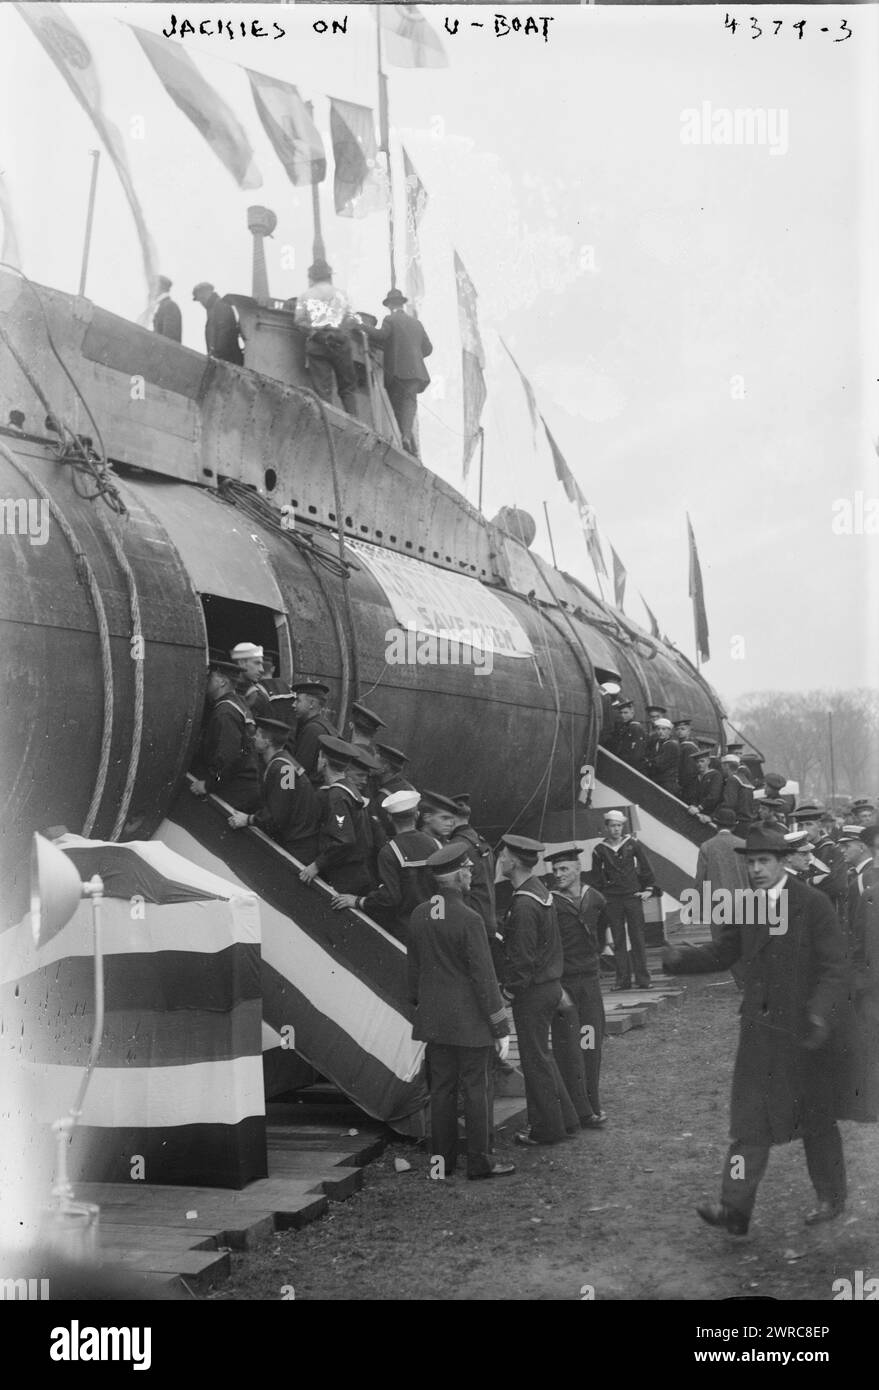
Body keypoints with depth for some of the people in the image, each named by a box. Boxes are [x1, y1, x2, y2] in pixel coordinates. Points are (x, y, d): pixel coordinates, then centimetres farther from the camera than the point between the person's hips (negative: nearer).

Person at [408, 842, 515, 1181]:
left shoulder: (419, 914, 3)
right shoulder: (467, 919, -18)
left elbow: (413, 968, 12)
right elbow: (484, 977, -15)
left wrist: (418, 1007, 23)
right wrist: (501, 1028, -9)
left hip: (434, 1020, 6)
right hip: (469, 1021, -6)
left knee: (441, 1089, 12)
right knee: (476, 1090, 3)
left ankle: (442, 1161, 18)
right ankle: (480, 1162, 9)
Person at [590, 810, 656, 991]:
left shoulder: (632, 844, 2)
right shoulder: (600, 849, 2)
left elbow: (646, 867, 8)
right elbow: (596, 876, 10)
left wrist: (648, 888, 3)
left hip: (632, 896, -1)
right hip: (612, 899, 1)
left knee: (637, 938, -1)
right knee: (618, 940, 3)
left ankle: (643, 979, 3)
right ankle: (622, 979, 7)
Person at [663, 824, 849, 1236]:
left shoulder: (813, 905, -12)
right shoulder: (744, 907, 4)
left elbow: (835, 968, -14)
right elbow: (723, 953, 12)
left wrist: (821, 1015, -28)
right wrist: (680, 958, -7)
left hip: (805, 1030, -4)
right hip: (760, 1029, 4)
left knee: (816, 1119, 11)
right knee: (750, 1118, -2)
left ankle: (832, 1198, 31)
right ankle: (735, 1208, -4)